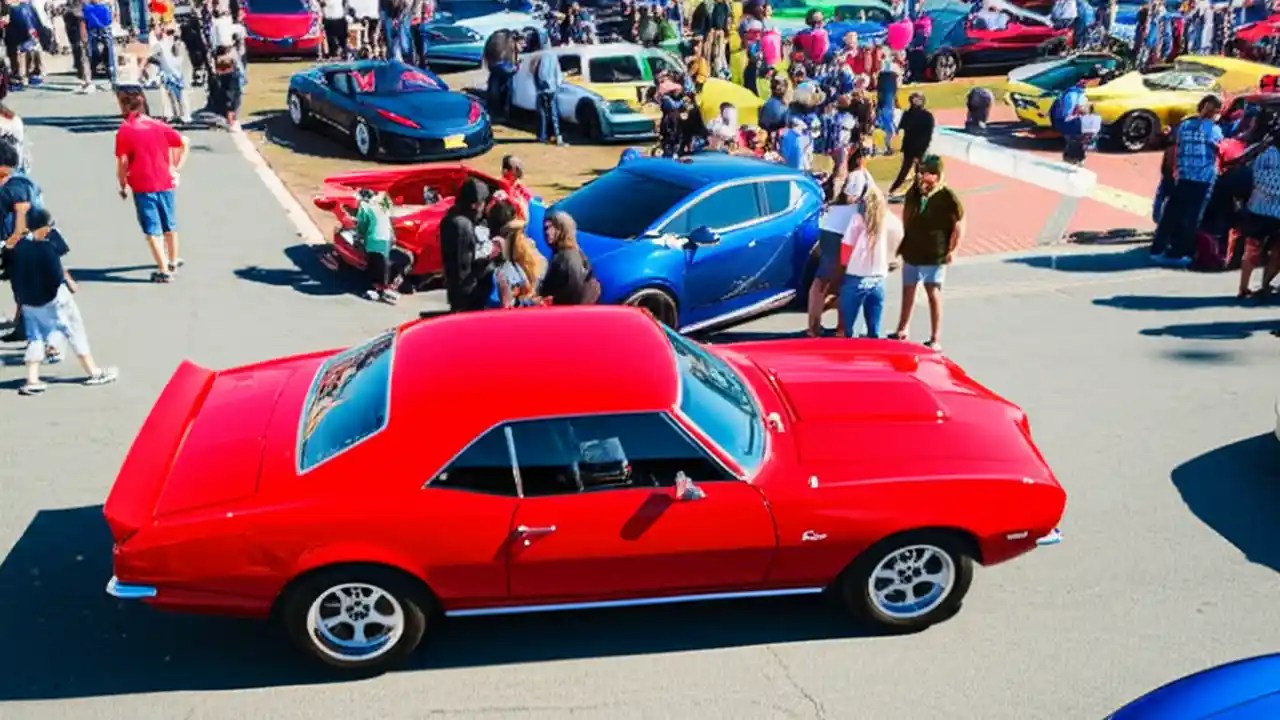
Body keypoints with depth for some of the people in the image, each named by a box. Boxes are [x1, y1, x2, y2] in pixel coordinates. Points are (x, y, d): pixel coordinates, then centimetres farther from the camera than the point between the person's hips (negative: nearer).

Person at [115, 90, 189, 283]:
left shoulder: (124, 131, -9)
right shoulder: (159, 126, 2)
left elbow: (123, 162, -12)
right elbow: (185, 143, 2)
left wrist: (123, 185, 0)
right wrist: (176, 168, 7)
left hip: (142, 186, -4)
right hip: (165, 182, 4)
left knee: (152, 230, 2)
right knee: (170, 224, 20)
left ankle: (164, 270, -1)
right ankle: (173, 261, 36)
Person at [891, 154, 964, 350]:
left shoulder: (947, 197, -17)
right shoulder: (914, 191, -3)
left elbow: (959, 224, -11)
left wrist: (952, 250, -11)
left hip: (935, 255, -6)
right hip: (912, 250, 6)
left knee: (933, 294, -2)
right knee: (908, 290, 17)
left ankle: (936, 339, 6)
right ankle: (902, 330, 32)